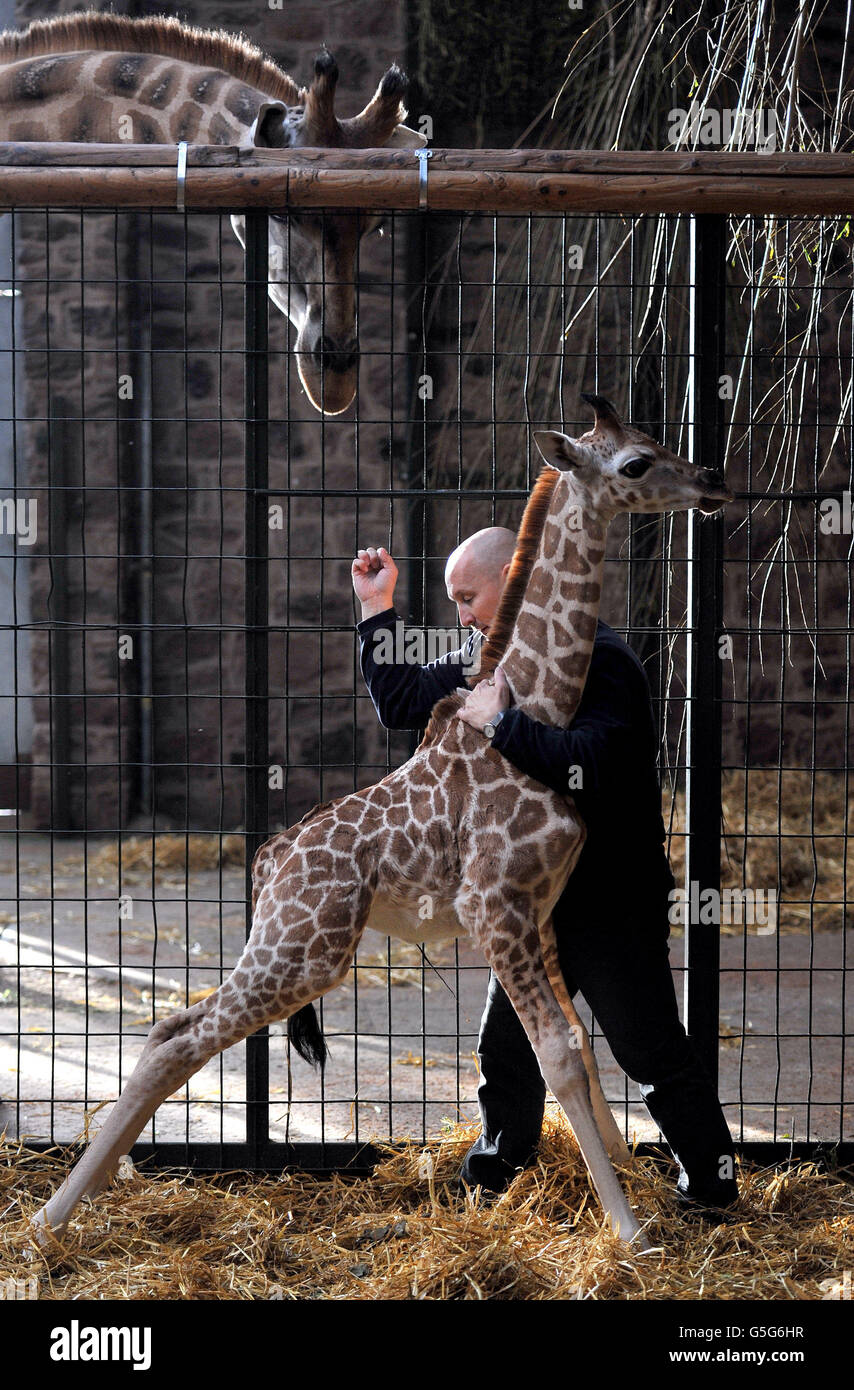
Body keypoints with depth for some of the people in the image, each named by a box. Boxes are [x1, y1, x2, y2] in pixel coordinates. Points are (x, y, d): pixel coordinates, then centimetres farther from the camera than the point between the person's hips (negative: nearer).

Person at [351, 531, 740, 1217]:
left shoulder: (599, 657, -19)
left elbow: (592, 765, -35)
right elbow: (401, 704, 14)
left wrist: (500, 722, -27)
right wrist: (377, 611, 6)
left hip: (613, 902, -8)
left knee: (653, 1051, -1)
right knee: (508, 1044, 18)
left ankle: (712, 1180, 13)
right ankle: (495, 1168, 34)